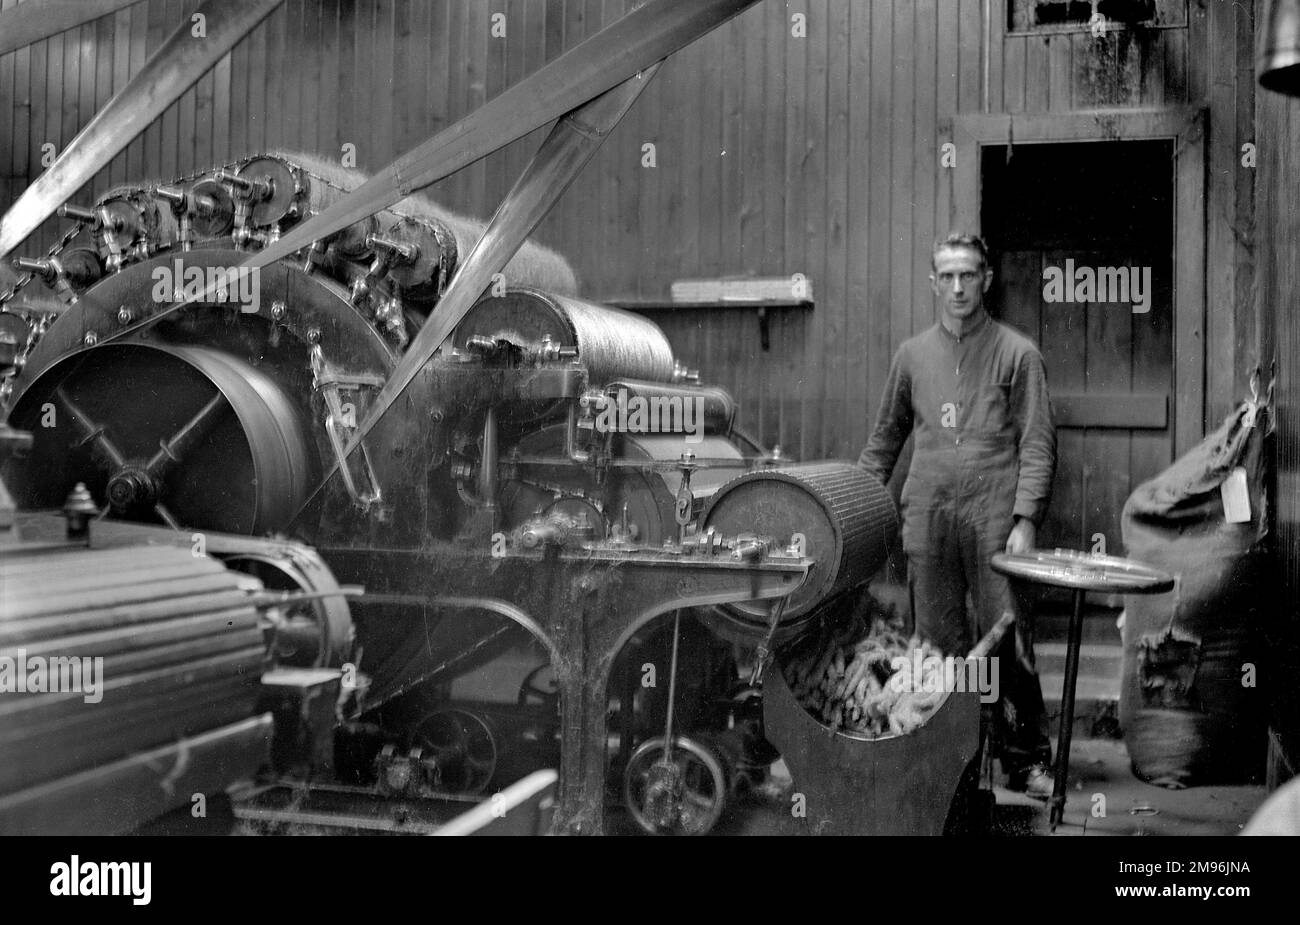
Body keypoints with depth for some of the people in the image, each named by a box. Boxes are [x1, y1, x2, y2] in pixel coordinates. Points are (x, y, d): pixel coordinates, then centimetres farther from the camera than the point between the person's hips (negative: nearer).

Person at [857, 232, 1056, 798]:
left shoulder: (1017, 354, 3)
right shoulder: (912, 355, 13)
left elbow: (1037, 446, -1)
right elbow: (885, 438, 20)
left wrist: (1025, 519, -11)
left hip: (993, 519, -3)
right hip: (926, 518, 3)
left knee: (1008, 642, -4)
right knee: (938, 644, 5)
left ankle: (1027, 761, 9)